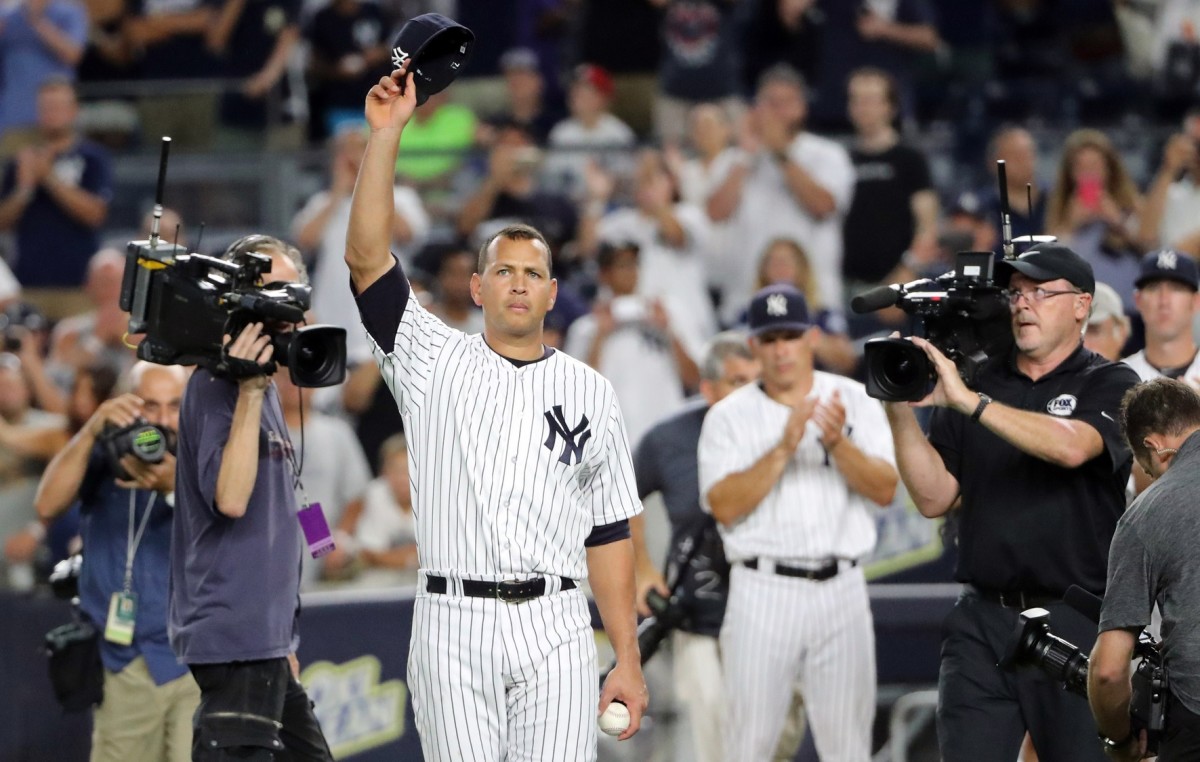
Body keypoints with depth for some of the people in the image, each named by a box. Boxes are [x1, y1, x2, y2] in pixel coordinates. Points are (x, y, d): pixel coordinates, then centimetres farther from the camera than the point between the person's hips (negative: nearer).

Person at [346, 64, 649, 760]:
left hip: (556, 630, 1)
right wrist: (387, 132, -11)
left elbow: (608, 533, 11)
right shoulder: (435, 362, 9)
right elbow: (367, 256, -4)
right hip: (454, 625, -1)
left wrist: (629, 661, 5)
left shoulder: (590, 391, 13)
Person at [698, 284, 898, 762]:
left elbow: (885, 489, -2)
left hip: (840, 591, 1)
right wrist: (784, 449, -17)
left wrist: (837, 443, -18)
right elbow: (724, 506, -9)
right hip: (764, 591, -1)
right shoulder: (729, 416, 4)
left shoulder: (854, 401, 8)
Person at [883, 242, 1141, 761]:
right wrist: (900, 412, -7)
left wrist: (969, 402, -26)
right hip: (981, 622, 3)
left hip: (1076, 622, -3)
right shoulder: (978, 381, 13)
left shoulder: (1111, 386, 3)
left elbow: (1071, 447, -20)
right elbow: (934, 498, 7)